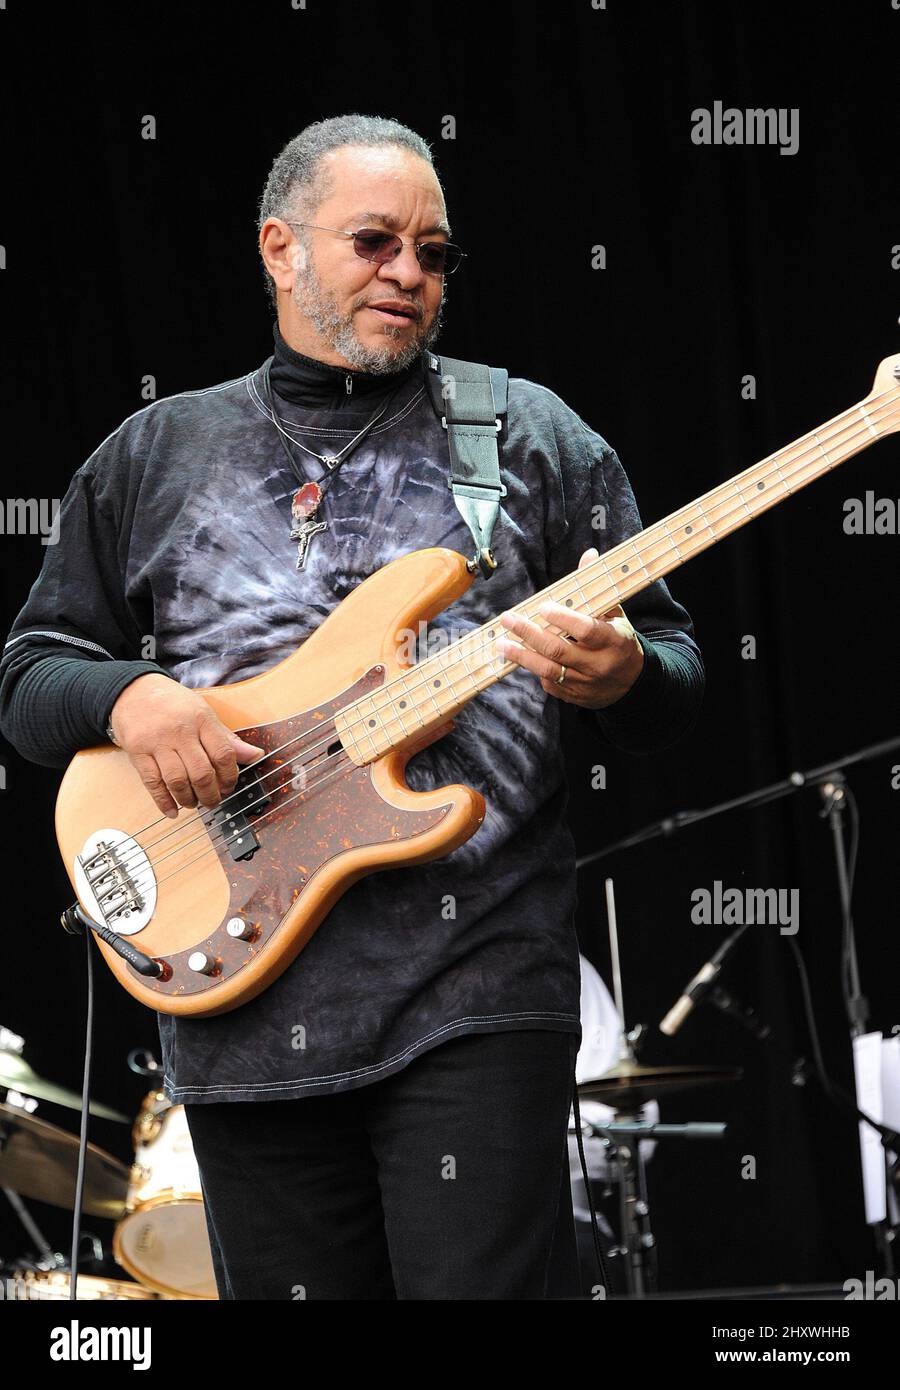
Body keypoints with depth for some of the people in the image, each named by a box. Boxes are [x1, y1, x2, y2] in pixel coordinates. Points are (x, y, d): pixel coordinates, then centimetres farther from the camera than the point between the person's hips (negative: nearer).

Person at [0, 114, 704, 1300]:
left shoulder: (533, 438, 10)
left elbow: (676, 681, 9)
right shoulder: (154, 457, 15)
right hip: (245, 1012, 2)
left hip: (477, 993, -2)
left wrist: (622, 676, -16)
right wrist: (128, 696, -6)